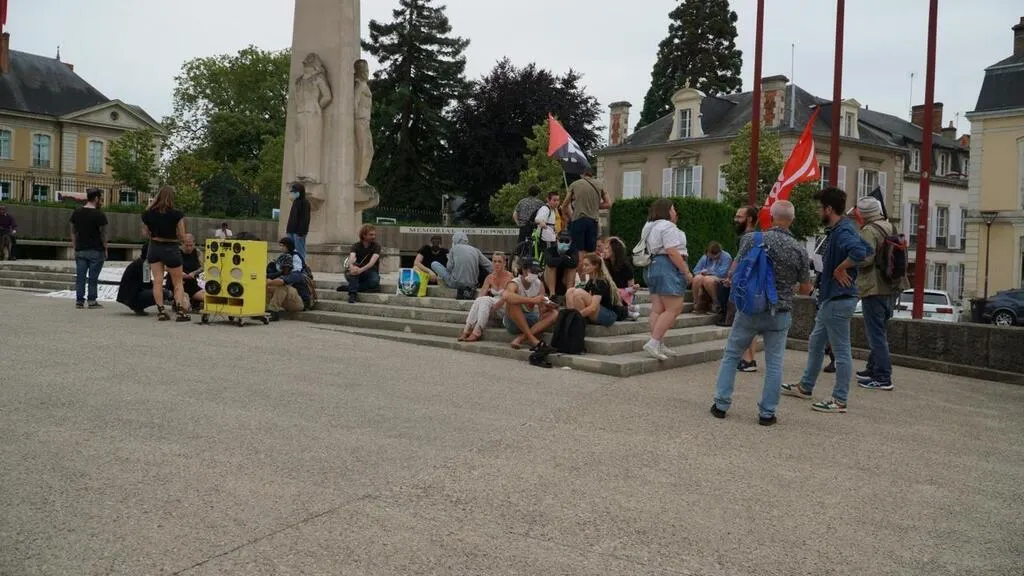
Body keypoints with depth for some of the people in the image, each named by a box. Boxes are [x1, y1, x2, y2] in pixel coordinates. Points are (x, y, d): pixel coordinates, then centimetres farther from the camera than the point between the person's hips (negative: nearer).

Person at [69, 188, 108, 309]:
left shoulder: (76, 213, 8)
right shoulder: (99, 215, -10)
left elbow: (73, 231, 11)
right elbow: (103, 234, -8)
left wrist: (74, 247, 16)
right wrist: (105, 249, 1)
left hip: (80, 250, 5)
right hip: (96, 251, -5)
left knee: (80, 276, 7)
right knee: (93, 277, 0)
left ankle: (79, 300, 8)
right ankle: (92, 301, 2)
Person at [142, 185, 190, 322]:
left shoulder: (148, 214, -4)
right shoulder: (176, 215, -16)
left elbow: (145, 233, 6)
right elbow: (182, 236, -12)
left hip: (154, 248, 3)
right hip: (171, 248, -3)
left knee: (157, 281, 7)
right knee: (178, 282, 8)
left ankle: (161, 311, 5)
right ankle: (181, 312, 1)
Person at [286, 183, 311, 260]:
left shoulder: (305, 202, -9)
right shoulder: (295, 201, 18)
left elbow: (305, 219, -15)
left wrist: (301, 232, -21)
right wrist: (289, 229, 18)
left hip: (298, 232, -9)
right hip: (292, 231, 9)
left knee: (300, 251, -8)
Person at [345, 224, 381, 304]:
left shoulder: (376, 246, -7)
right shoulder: (356, 246, -3)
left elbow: (372, 262, -23)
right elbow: (351, 258, -23)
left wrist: (361, 270, -42)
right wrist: (352, 266, -47)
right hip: (358, 275, 1)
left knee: (375, 282, -35)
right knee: (353, 269, -32)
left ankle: (348, 288, -21)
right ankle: (352, 294, -34)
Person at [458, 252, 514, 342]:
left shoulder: (509, 276, -9)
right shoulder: (489, 277, 6)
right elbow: (481, 295, -1)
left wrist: (492, 308, -27)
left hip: (505, 306, -5)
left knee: (485, 300, -30)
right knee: (479, 300, -25)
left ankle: (477, 332, -35)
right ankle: (467, 330, -32)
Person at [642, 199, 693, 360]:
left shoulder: (651, 226, 21)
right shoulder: (667, 226, -10)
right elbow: (672, 252, -18)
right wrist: (686, 271, -16)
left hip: (654, 266, 11)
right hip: (669, 268, -11)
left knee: (657, 309, 6)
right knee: (674, 309, -11)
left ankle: (659, 346, 7)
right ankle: (653, 343, -18)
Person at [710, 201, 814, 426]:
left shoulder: (752, 239, -8)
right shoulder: (799, 251, -4)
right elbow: (805, 289, 2)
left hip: (750, 309, 0)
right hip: (780, 314, 0)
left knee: (731, 355, 13)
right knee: (774, 364, 9)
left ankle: (721, 404, 14)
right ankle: (767, 413, 11)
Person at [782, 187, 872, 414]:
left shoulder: (842, 231, -19)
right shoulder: (840, 229, 11)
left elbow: (859, 252, -38)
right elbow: (867, 249, 20)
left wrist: (840, 269, -22)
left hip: (839, 299, -11)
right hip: (831, 298, 11)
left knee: (841, 350, -2)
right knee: (816, 342, 21)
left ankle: (840, 400, 6)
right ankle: (805, 386, 34)